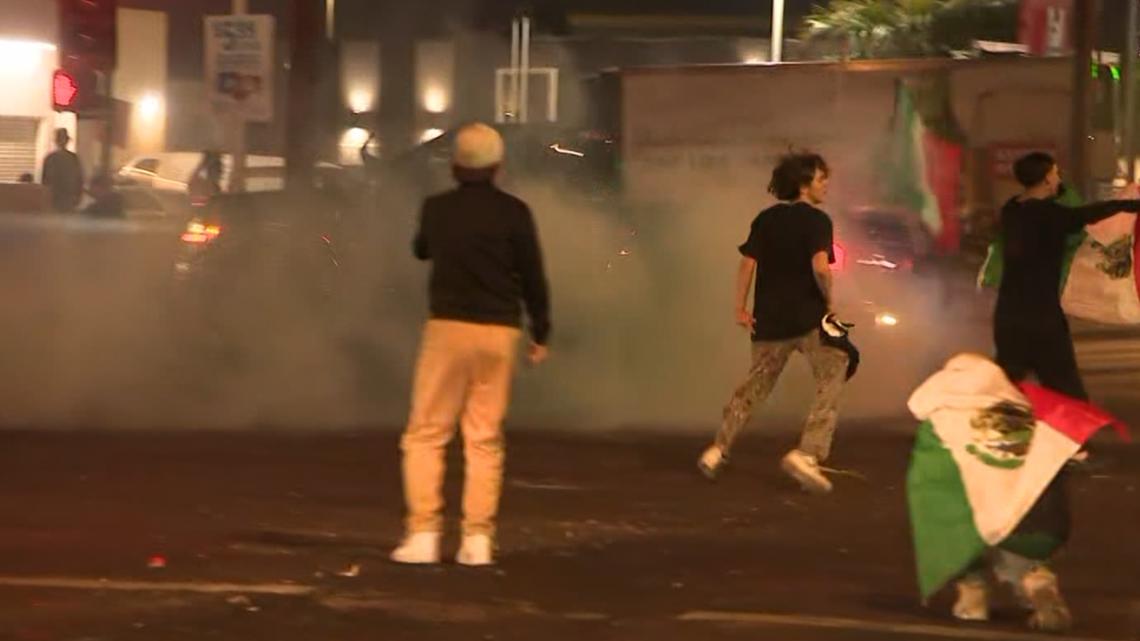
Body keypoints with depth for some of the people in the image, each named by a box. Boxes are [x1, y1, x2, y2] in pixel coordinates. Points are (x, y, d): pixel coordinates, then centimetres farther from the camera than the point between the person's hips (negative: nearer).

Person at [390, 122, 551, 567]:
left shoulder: (437, 209, 0)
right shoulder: (514, 213, -3)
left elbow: (421, 250, 20)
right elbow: (532, 277, 0)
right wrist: (540, 333, 10)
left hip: (449, 326, -1)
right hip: (499, 331, 1)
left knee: (426, 435, 5)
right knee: (485, 438, 7)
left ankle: (423, 534, -5)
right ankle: (478, 538, 2)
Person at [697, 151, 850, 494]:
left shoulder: (766, 219, 9)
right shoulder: (816, 220, -9)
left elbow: (747, 263, 5)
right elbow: (820, 267, -22)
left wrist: (740, 308, 8)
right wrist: (828, 300, -6)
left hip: (770, 319, 6)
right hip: (809, 317, -6)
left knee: (755, 385, 20)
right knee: (830, 385, 0)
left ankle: (719, 450, 20)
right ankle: (807, 453, -14)